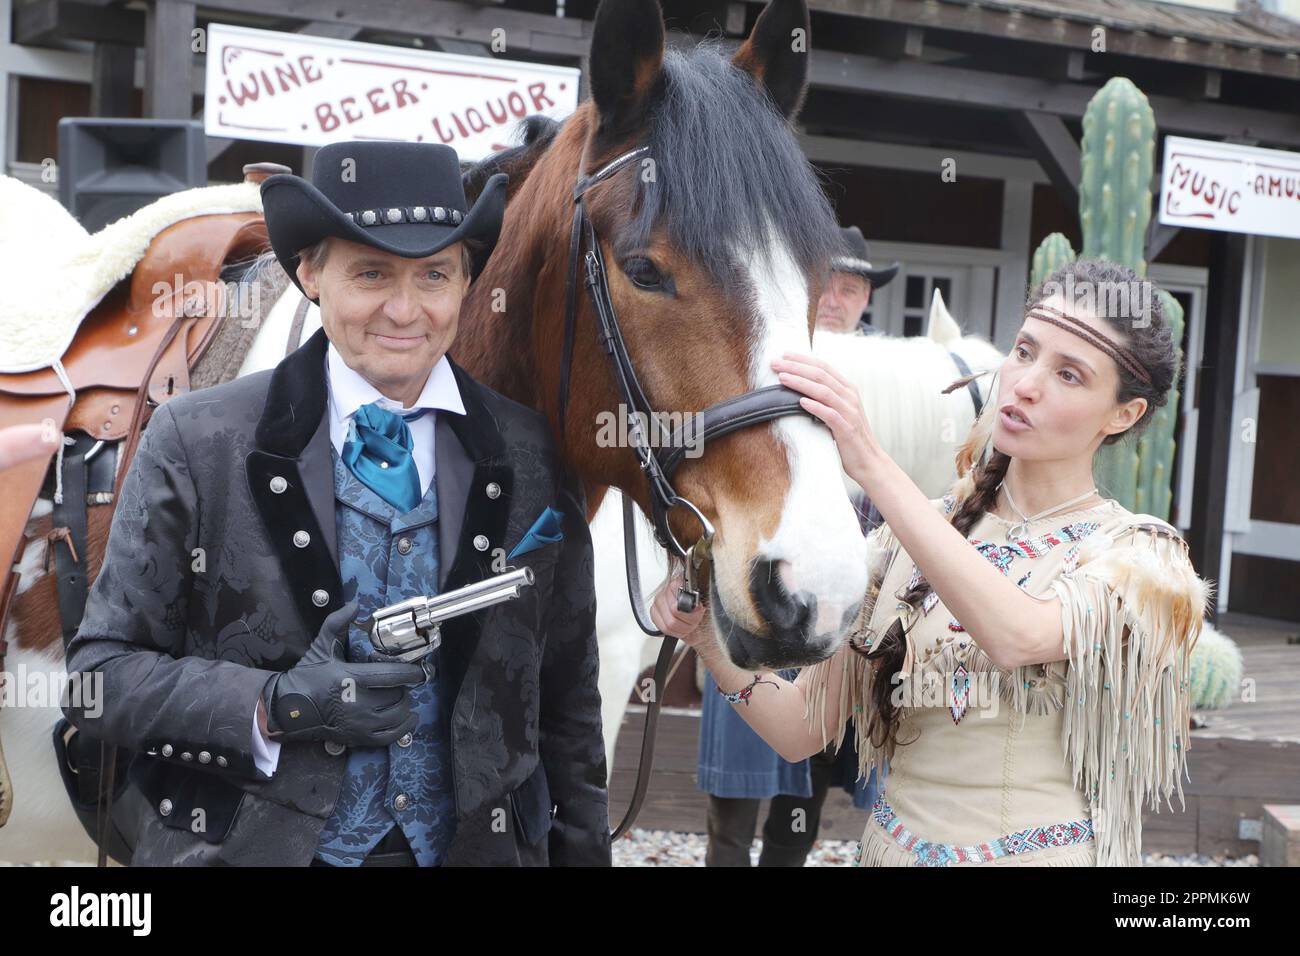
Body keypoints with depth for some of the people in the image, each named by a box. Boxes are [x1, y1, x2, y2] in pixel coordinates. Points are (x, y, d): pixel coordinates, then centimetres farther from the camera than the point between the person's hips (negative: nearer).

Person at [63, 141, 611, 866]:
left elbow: (568, 700, 3)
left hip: (475, 844, 2)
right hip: (248, 843, -2)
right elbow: (101, 672, -7)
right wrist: (272, 707, -21)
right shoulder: (196, 445, -9)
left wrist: (584, 852, 3)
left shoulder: (534, 459, -3)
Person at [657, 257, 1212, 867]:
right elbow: (802, 729, -2)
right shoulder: (913, 537, 1)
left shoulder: (1136, 553, -8)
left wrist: (871, 466, -33)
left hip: (1044, 849, -3)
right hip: (896, 843, 3)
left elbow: (1016, 635, -31)